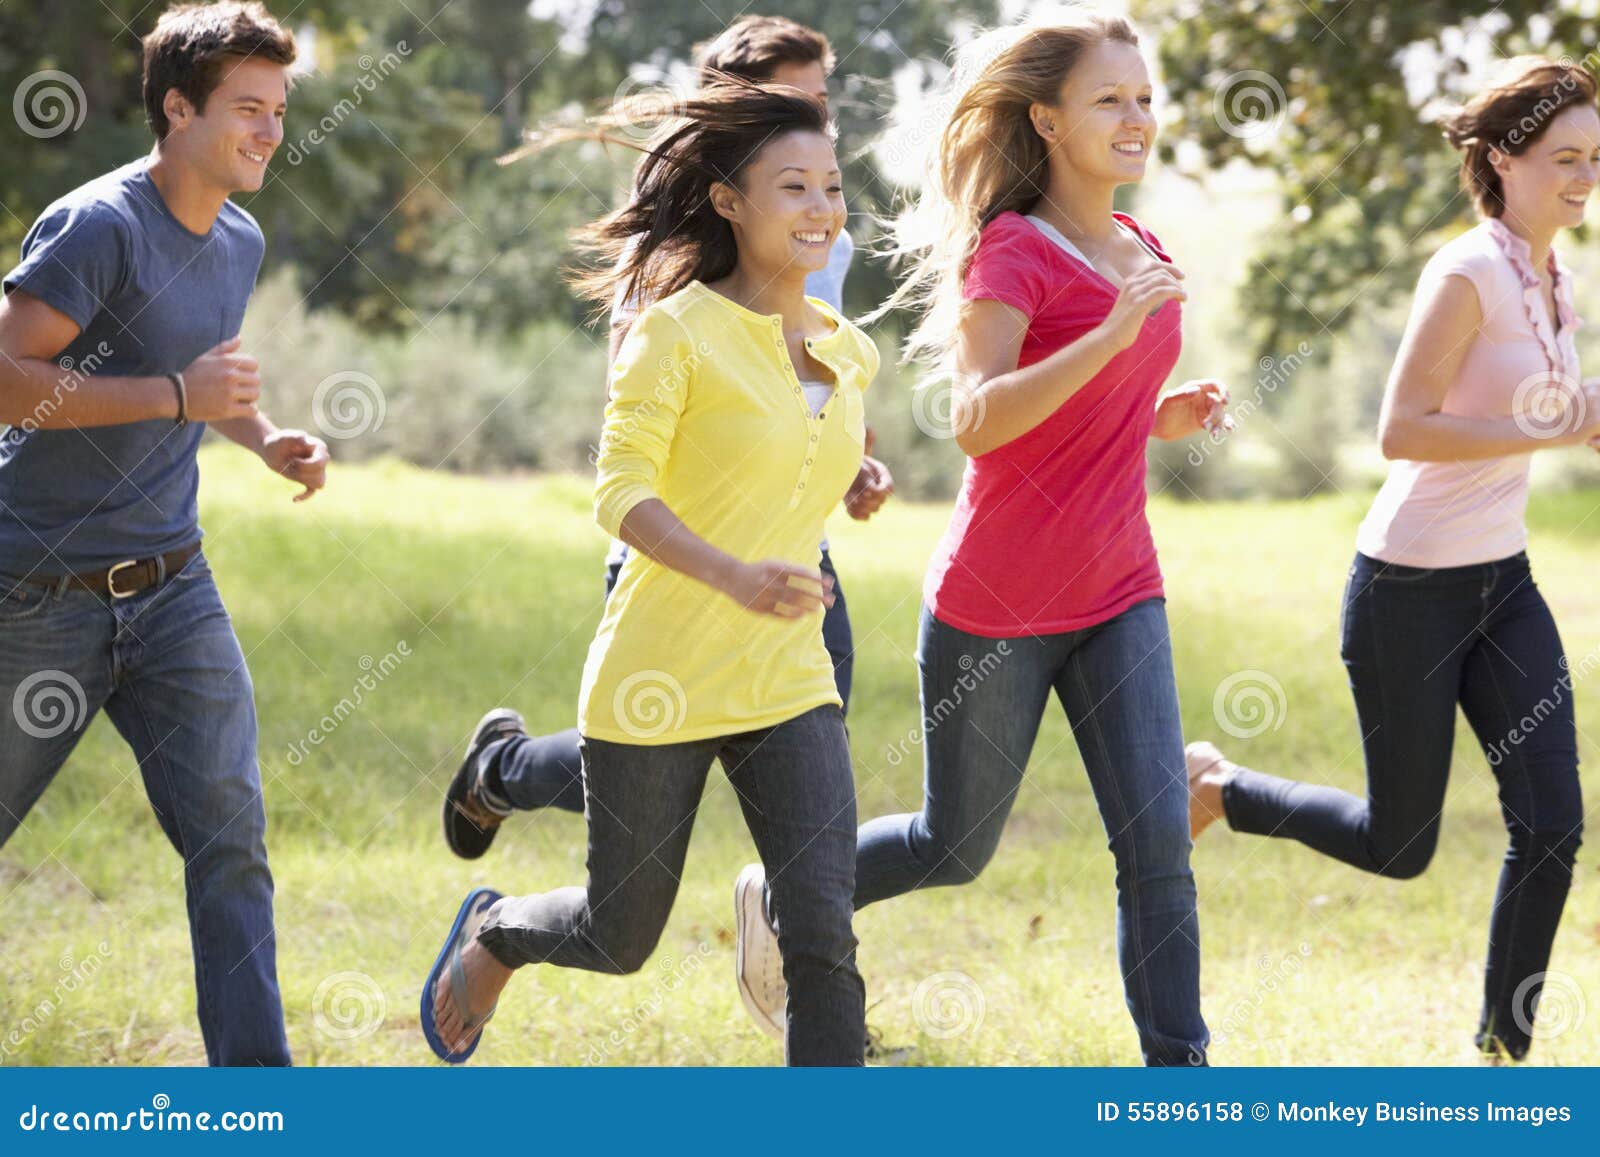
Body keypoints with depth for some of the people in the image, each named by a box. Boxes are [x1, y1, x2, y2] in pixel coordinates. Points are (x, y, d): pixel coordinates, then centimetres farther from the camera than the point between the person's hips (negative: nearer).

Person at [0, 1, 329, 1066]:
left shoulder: (240, 242, 10)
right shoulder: (100, 226, -15)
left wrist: (265, 440, 10)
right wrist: (178, 398, -25)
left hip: (172, 588, 6)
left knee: (230, 831, -6)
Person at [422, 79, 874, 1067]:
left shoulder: (849, 354, 7)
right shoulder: (677, 333, -12)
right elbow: (621, 494, -19)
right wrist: (737, 578, -32)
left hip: (788, 684, 4)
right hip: (659, 681, -4)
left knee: (822, 936, -11)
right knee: (621, 939, 11)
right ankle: (494, 932, 45)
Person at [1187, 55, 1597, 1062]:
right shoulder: (1469, 274, -18)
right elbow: (1403, 431, -24)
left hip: (1503, 583, 7)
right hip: (1411, 591, -7)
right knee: (1398, 848, 4)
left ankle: (1505, 1050, 10)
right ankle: (1217, 786, 27)